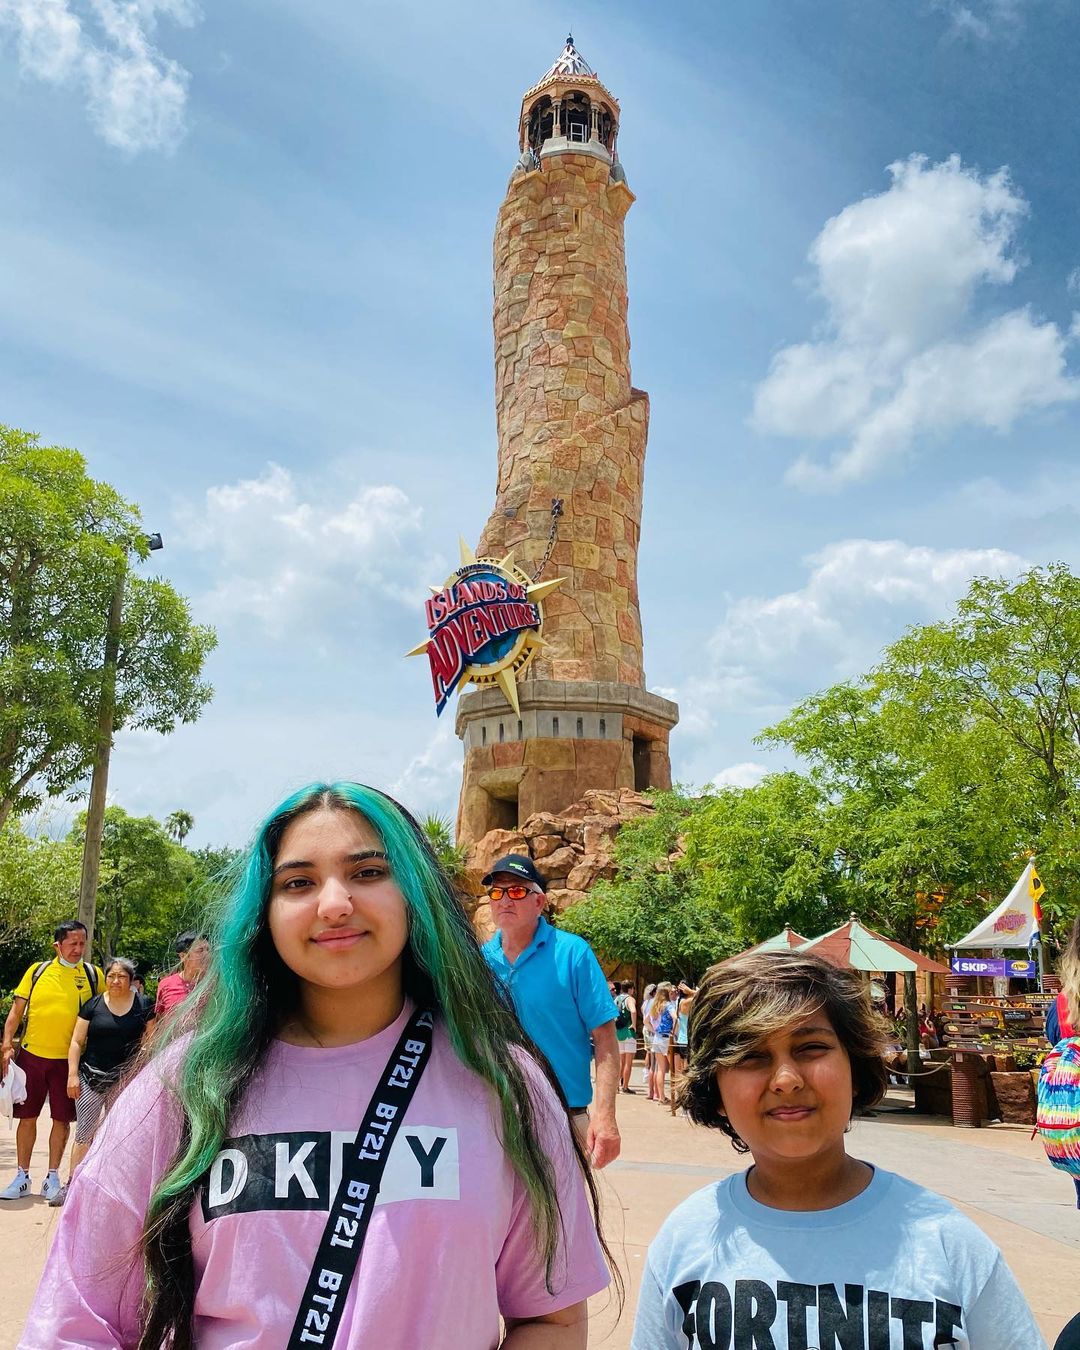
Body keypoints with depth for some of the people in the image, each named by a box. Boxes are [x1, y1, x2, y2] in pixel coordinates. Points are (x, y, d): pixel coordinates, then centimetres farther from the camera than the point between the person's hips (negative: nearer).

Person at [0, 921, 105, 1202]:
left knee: (62, 1119, 6)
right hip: (32, 1054, 1)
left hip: (68, 1059, -1)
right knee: (27, 1116, 8)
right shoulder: (38, 970, 2)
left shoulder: (93, 975, 0)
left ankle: (52, 1177, 20)